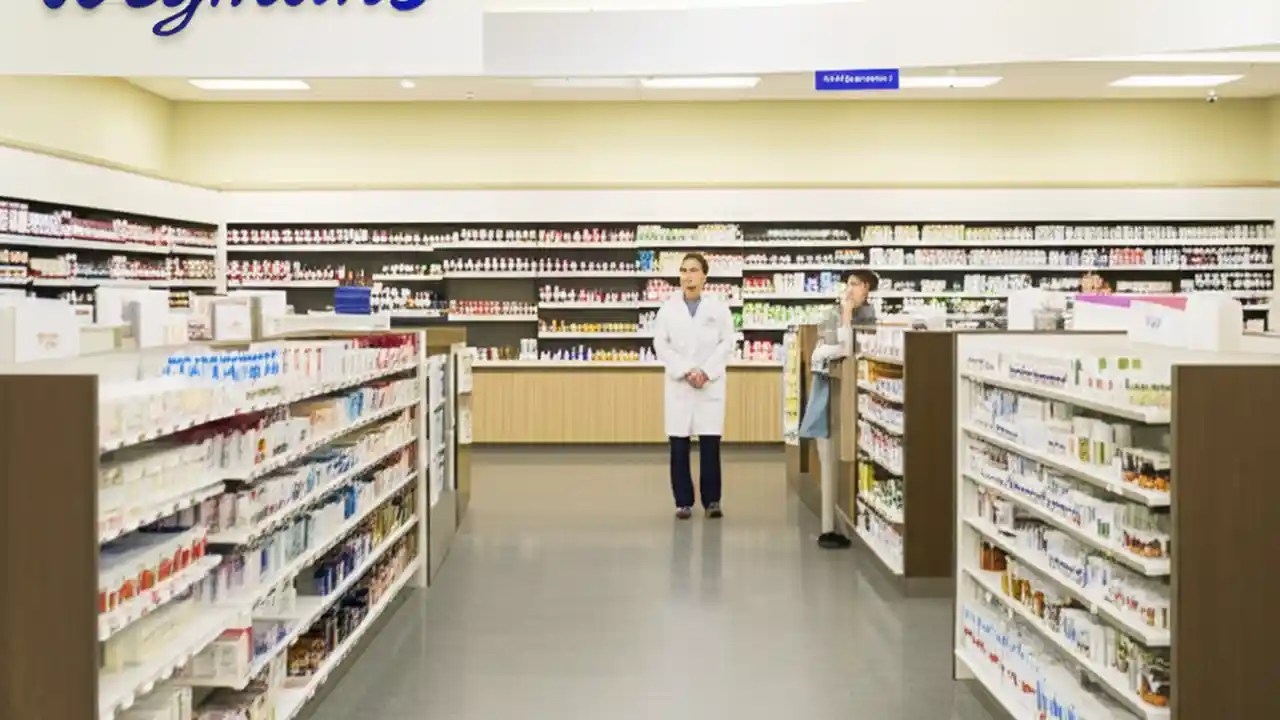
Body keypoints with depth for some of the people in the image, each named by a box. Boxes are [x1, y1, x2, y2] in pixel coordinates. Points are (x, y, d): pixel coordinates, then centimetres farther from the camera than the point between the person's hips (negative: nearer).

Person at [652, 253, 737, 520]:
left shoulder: (719, 307, 5)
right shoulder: (668, 308, 6)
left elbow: (728, 343, 0)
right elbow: (661, 344, 1)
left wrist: (706, 372, -11)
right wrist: (685, 371, -11)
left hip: (711, 384, -1)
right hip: (678, 384, 1)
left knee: (710, 443, -2)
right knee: (679, 444, 0)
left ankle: (712, 500, 8)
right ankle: (683, 501, 8)